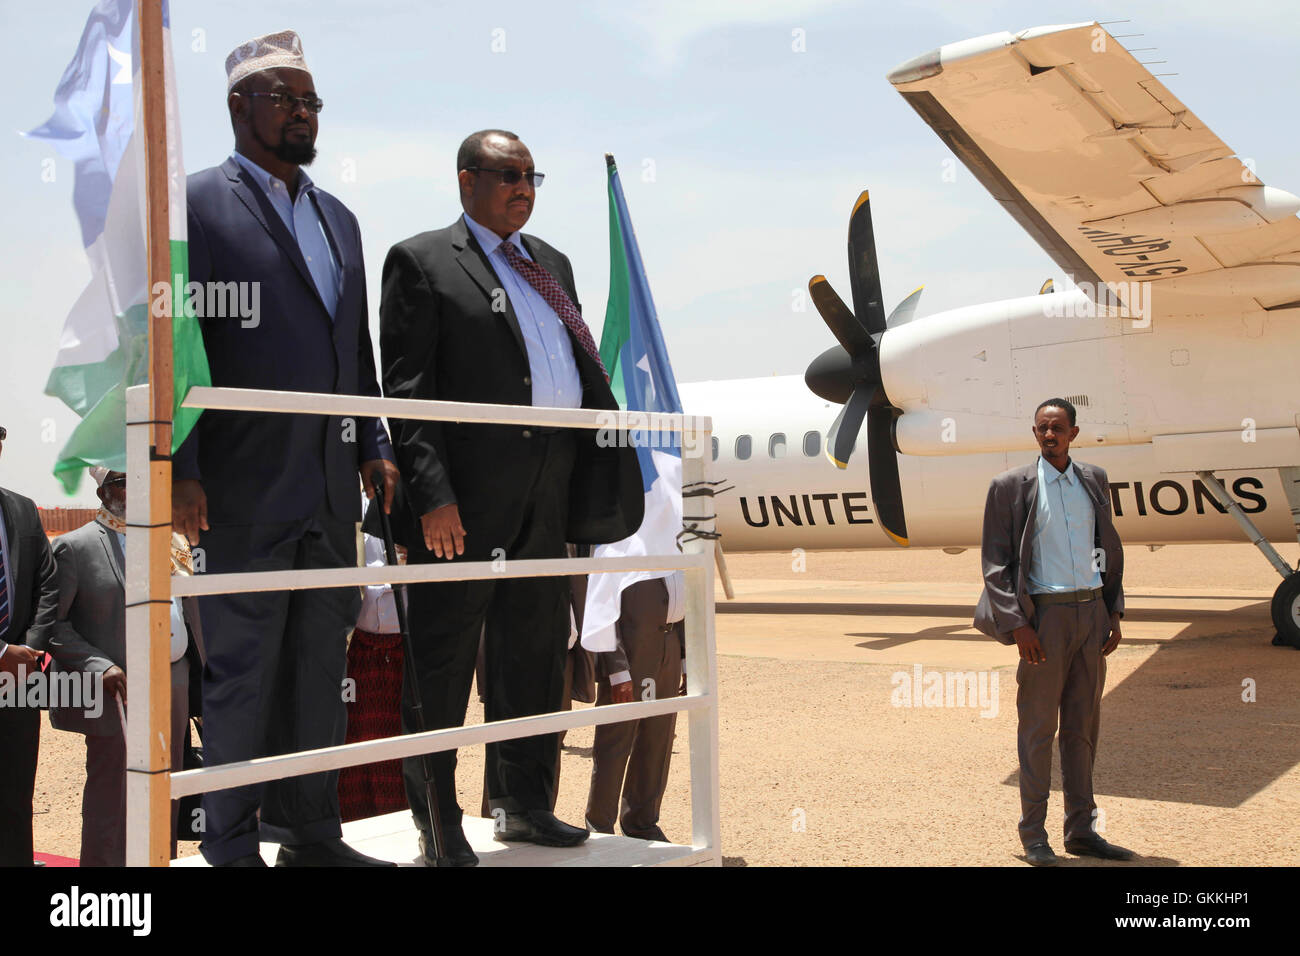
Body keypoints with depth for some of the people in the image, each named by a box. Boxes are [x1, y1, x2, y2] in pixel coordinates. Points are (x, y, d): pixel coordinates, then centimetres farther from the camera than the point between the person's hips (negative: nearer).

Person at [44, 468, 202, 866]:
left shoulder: (173, 543, 14)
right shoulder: (75, 546, -4)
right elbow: (52, 623, -9)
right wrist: (99, 667, -19)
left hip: (174, 686, 6)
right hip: (119, 689, -5)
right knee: (112, 802, 1)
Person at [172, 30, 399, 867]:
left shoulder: (338, 218, 19)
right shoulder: (197, 202, -2)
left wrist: (374, 446, 11)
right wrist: (181, 470, -14)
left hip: (333, 488, 7)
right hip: (247, 487, -6)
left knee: (322, 666, 12)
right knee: (243, 671, 1)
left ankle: (312, 832, 23)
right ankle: (233, 846, 14)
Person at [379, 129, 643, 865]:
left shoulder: (552, 263, 19)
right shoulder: (422, 261, -2)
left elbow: (582, 367, 19)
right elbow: (407, 388, -9)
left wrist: (600, 475, 11)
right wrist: (432, 493, -18)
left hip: (549, 493, 7)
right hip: (467, 498, -7)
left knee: (535, 653, 14)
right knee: (444, 660, 2)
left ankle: (525, 804, 27)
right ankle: (438, 820, 14)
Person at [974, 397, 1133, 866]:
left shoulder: (1094, 480, 11)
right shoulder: (1012, 486, -4)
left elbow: (1110, 550, 16)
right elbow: (995, 561, -6)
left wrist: (1113, 613, 8)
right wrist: (1017, 624, -13)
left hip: (1091, 610, 5)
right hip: (1045, 614, -5)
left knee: (1083, 726, 10)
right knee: (1038, 728, 1)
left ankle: (1081, 830, 19)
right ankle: (1033, 836, 10)